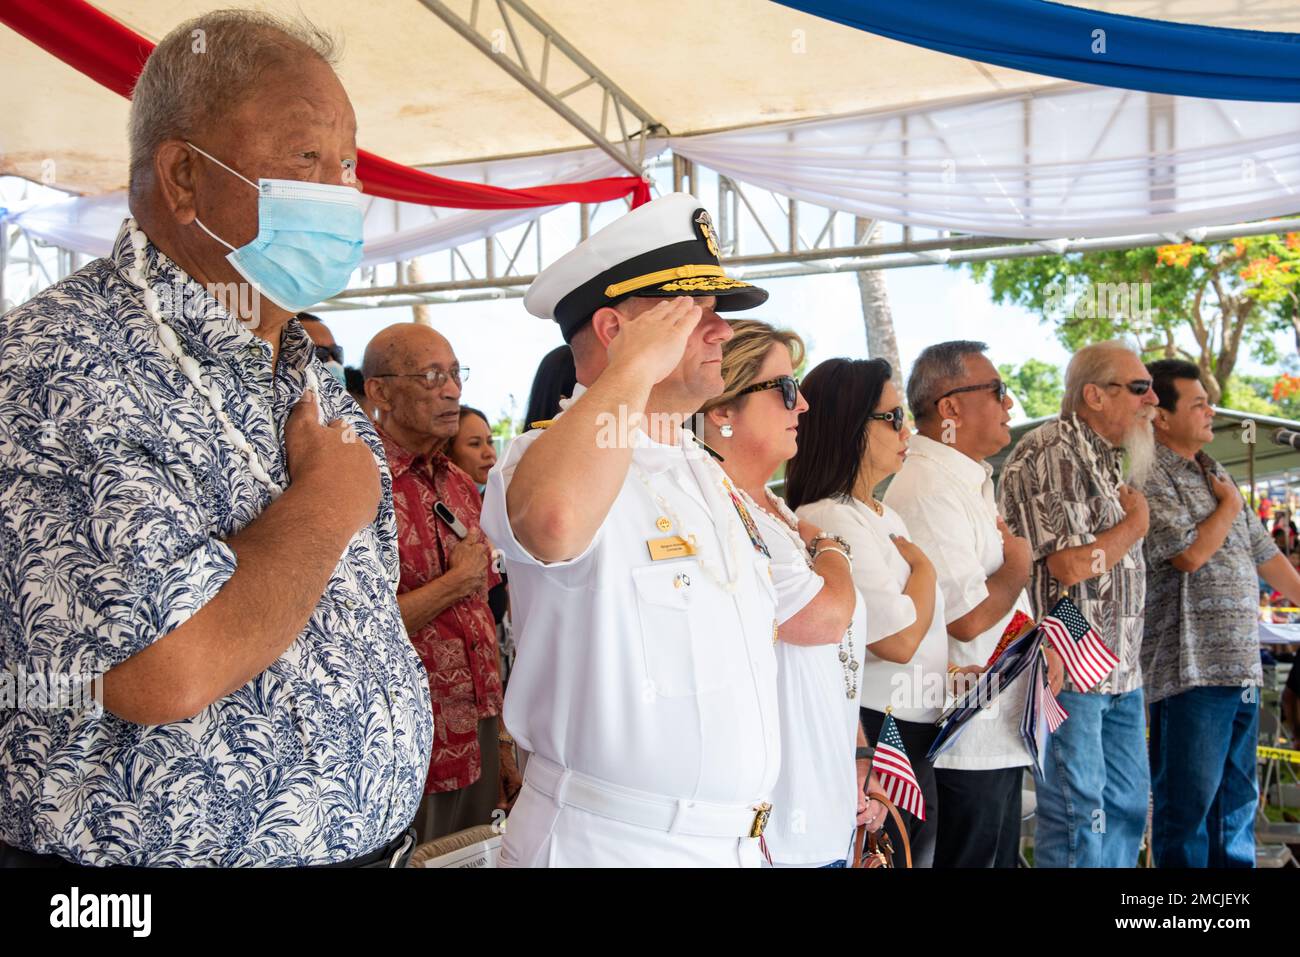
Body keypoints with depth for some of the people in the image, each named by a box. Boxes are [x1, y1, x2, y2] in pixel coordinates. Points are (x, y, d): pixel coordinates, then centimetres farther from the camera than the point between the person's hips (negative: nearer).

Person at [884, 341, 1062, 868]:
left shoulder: (972, 482, 14)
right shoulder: (927, 488, -21)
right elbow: (969, 617, -25)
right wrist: (1018, 563, -8)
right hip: (966, 747, -10)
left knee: (1000, 857, 19)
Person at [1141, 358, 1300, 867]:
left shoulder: (1214, 475, 18)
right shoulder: (1150, 477, -9)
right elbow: (1189, 553, -19)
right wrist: (1230, 506, -3)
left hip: (1241, 668, 9)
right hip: (1191, 669, -8)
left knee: (1237, 802, 14)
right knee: (1188, 806, -3)